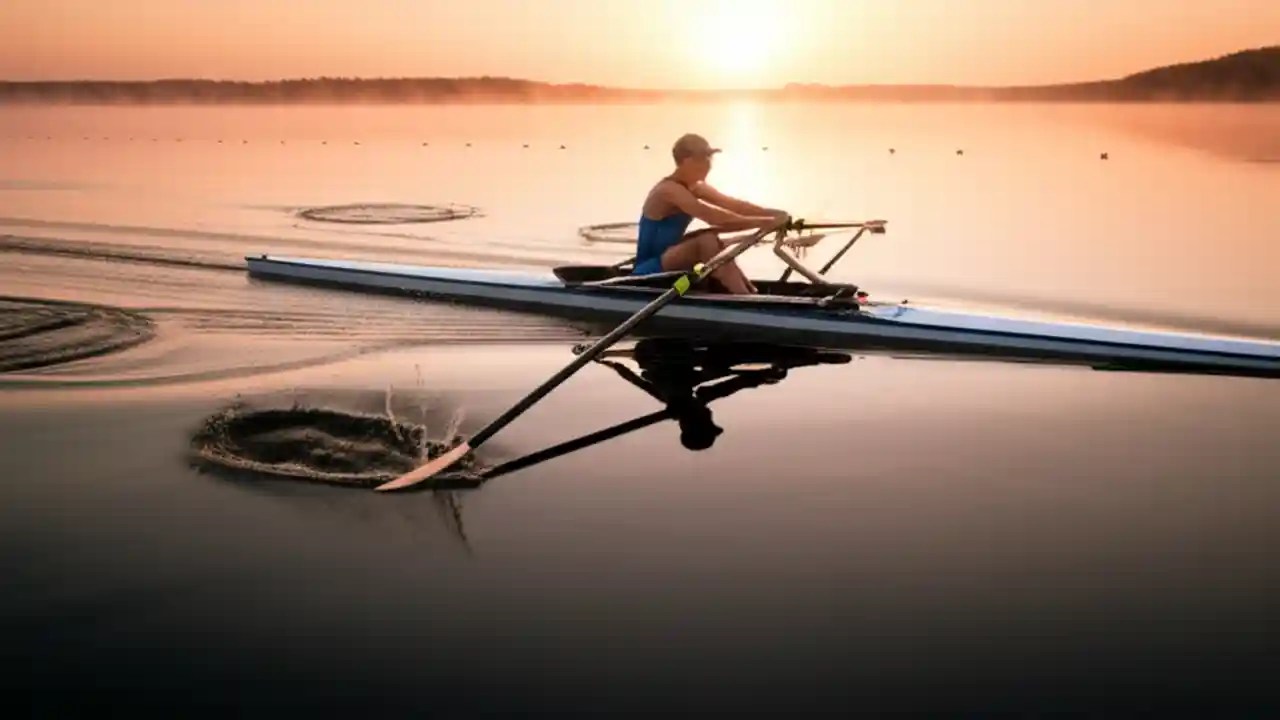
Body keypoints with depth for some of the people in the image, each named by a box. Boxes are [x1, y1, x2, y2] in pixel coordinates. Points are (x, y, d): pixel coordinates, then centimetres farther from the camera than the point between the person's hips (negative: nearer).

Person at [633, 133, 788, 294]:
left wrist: (773, 214, -12)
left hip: (665, 262, 10)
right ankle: (746, 299, -29)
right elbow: (714, 218, -29)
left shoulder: (694, 188, 8)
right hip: (649, 271, -10)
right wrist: (762, 222, -29)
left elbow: (732, 205, 1)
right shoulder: (669, 190, -21)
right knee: (706, 241, -27)